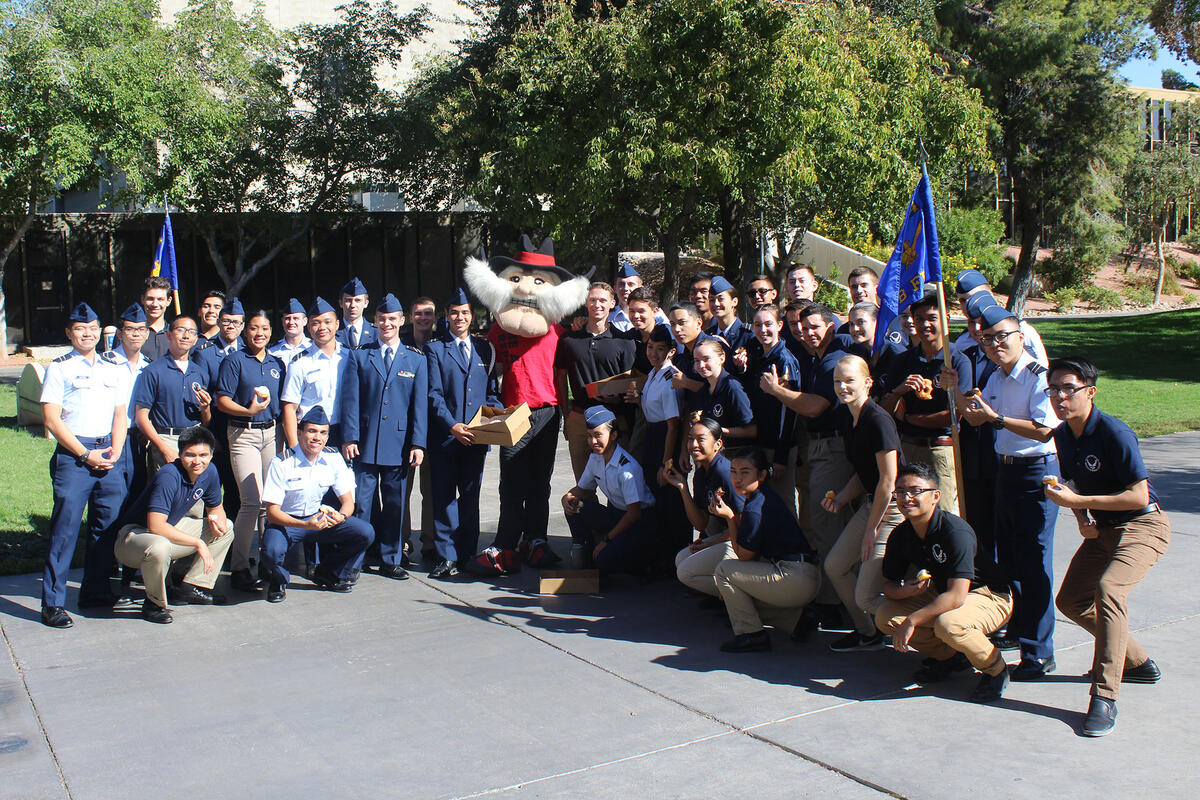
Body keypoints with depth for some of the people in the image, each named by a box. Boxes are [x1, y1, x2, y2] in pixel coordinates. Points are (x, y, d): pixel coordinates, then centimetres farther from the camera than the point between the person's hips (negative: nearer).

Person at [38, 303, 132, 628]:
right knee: (65, 528, -6)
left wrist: (115, 451, 1)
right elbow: (51, 420, -6)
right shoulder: (59, 368, 0)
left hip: (109, 453, 5)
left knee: (107, 525, 8)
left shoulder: (112, 370, 16)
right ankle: (52, 602, -1)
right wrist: (86, 455, -10)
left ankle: (95, 590, 20)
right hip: (73, 454, -5)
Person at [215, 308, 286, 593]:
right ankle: (239, 569, -3)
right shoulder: (234, 360, 0)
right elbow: (222, 401, -5)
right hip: (243, 435, -5)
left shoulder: (277, 363, 15)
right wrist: (249, 411, -21)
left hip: (273, 433, 5)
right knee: (253, 502, -12)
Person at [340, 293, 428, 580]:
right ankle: (353, 561, 12)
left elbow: (420, 404, 4)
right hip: (365, 443, 0)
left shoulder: (416, 359, 9)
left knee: (396, 504, 6)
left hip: (399, 444, 1)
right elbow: (350, 399, 3)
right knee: (361, 502, 1)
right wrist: (349, 438, -7)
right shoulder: (358, 356, 8)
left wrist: (418, 443, -4)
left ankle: (391, 560, 18)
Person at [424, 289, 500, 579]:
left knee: (471, 496, 11)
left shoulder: (485, 349, 14)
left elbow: (492, 390, 15)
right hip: (444, 435, -3)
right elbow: (434, 395, -5)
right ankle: (446, 557, 3)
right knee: (444, 497, -2)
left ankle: (468, 553, 20)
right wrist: (452, 426, -16)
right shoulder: (434, 349, 3)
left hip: (475, 435, 3)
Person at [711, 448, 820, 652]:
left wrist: (729, 516, -7)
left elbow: (743, 555, -8)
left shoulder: (754, 509, -19)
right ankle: (796, 617, 17)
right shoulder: (766, 496, 13)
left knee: (723, 571, -8)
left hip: (796, 580, -11)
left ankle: (750, 634, -3)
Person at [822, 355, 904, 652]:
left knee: (866, 596, -10)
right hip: (871, 503, 10)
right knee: (834, 566, 14)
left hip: (893, 510, -10)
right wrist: (841, 499, 0)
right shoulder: (846, 417, 7)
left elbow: (888, 480, -20)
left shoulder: (878, 420, -21)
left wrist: (872, 529, -14)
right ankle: (868, 633, 31)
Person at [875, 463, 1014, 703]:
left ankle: (995, 668, -7)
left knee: (947, 624, -38)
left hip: (990, 596, -7)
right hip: (939, 595, 7)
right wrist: (906, 590, -22)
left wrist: (911, 621, -34)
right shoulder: (900, 535, -7)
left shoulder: (956, 532, -29)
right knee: (885, 617, -10)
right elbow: (888, 583, 2)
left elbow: (957, 597, -35)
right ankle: (950, 656, 9)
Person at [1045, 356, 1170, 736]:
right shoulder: (1063, 435, 1)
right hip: (1102, 529, 9)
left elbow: (1139, 495, -25)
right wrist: (1083, 519, -2)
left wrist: (1079, 501, -26)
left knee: (1108, 588, -32)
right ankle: (1138, 663, 32)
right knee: (1070, 600, 10)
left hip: (1143, 525, -9)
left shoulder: (1115, 433, -23)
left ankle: (1105, 696, -28)